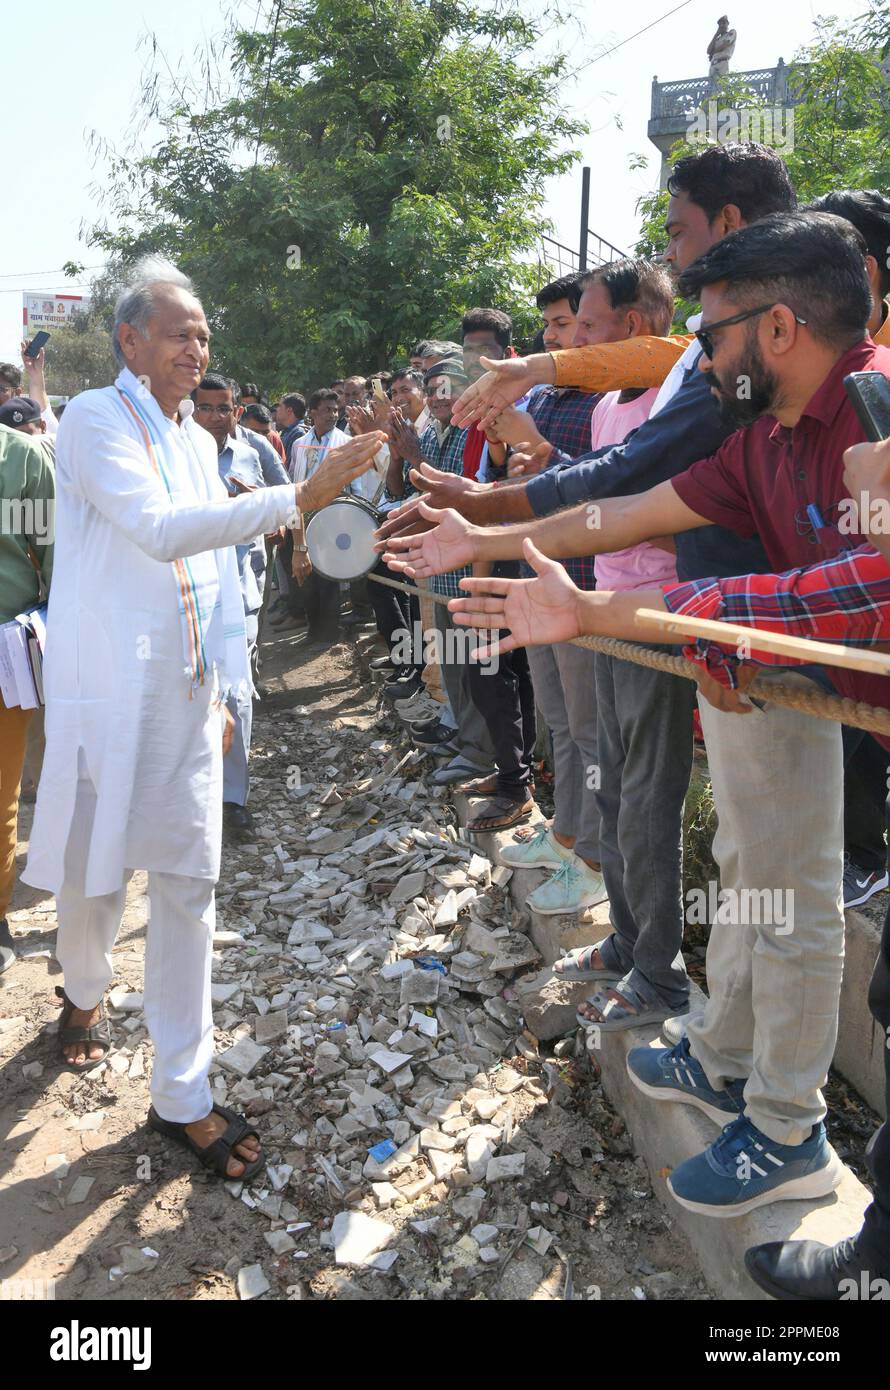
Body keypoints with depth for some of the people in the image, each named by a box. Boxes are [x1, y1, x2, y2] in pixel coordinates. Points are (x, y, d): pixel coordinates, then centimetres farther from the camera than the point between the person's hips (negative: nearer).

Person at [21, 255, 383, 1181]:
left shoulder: (197, 440, 16)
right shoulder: (94, 421, -6)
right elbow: (161, 530, -23)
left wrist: (224, 685, 16)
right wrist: (298, 497, -28)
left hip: (186, 691, 6)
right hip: (107, 689, -6)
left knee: (188, 882, 4)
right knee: (95, 872, 9)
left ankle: (181, 1095, 14)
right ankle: (84, 994, 43)